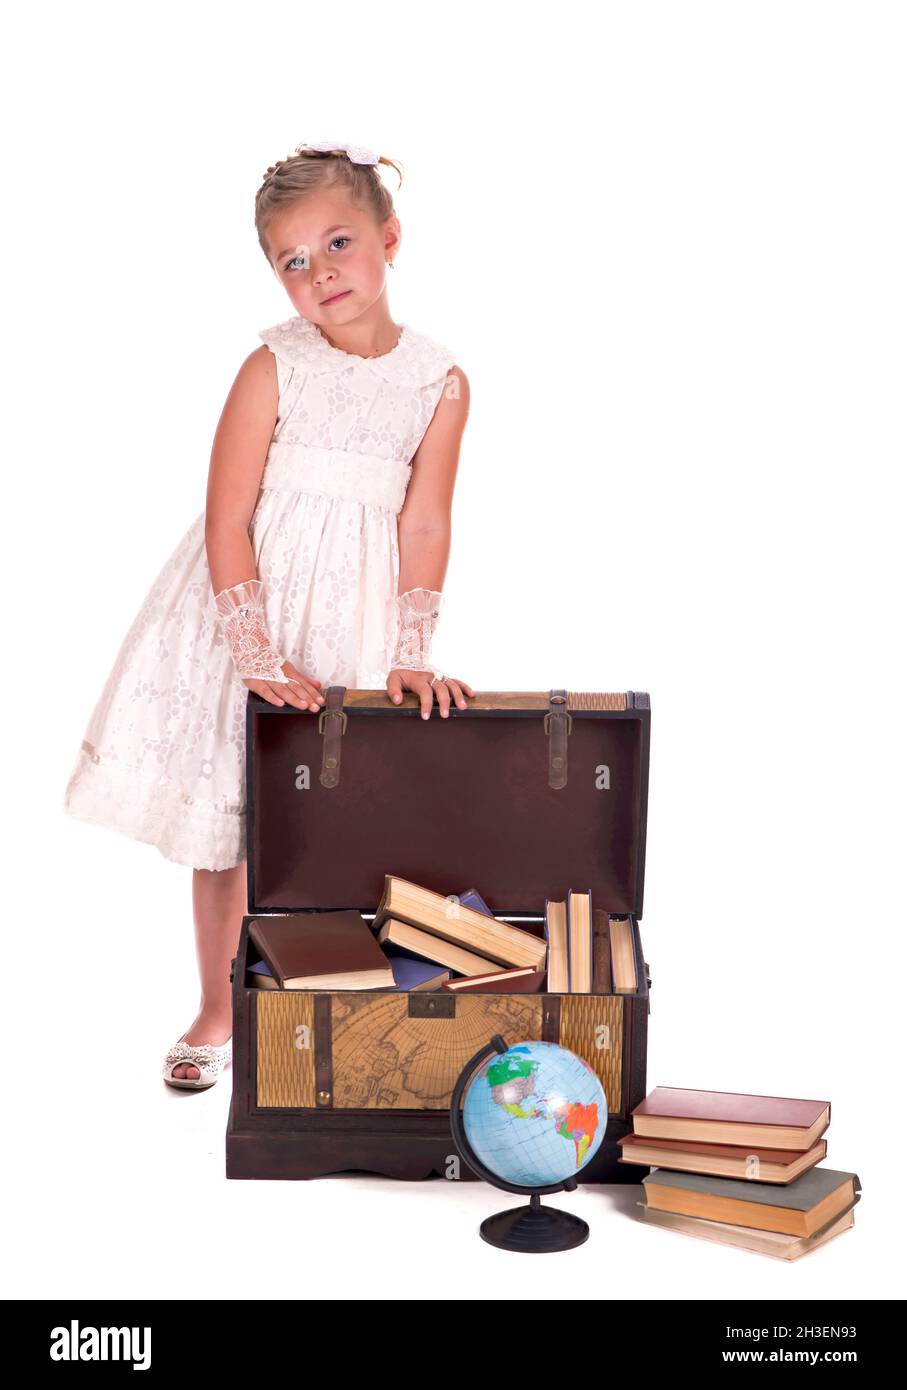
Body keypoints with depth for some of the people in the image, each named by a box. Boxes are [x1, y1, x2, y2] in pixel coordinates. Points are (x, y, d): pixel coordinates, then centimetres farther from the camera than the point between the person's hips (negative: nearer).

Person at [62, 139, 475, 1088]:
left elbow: (425, 524, -5)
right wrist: (257, 655, -18)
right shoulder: (273, 368, -9)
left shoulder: (440, 381, -3)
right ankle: (219, 1013, 28)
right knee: (222, 816, 9)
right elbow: (227, 522, -13)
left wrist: (410, 655, -11)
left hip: (354, 617, 1)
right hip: (249, 603, -1)